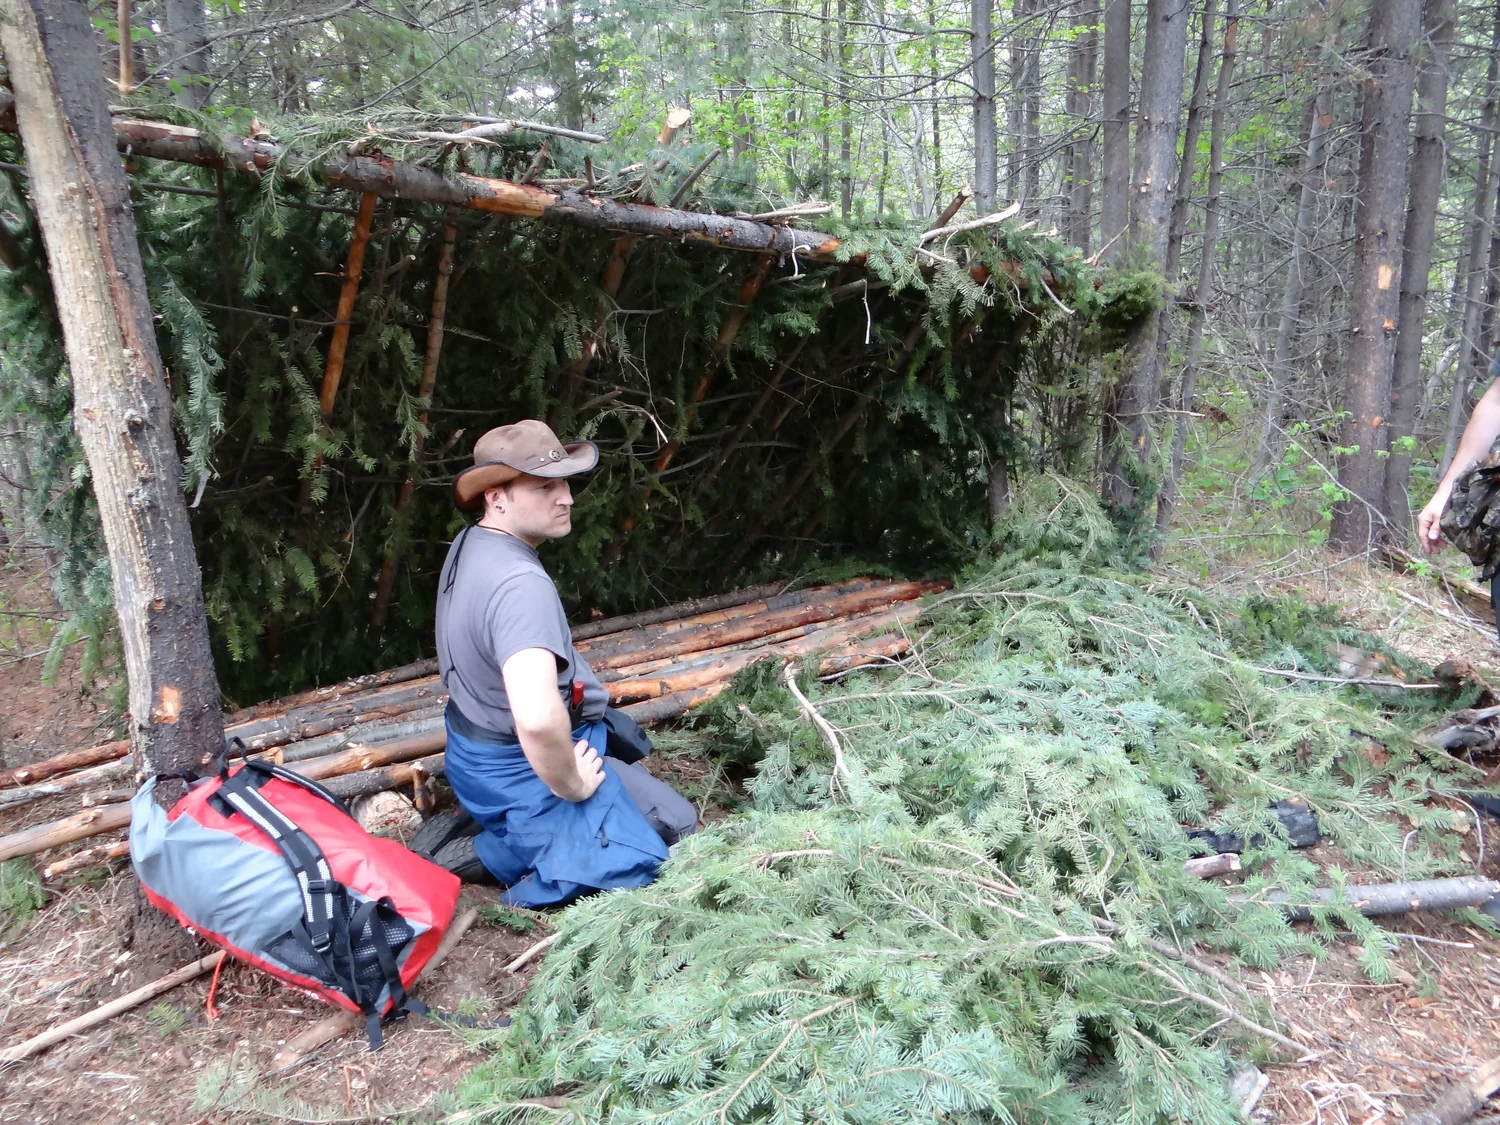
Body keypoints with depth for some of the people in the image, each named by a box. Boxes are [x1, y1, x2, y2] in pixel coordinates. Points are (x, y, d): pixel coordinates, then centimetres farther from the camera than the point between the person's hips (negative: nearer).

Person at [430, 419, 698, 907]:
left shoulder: (470, 544, 1)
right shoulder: (520, 584, -31)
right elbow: (538, 718, -46)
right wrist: (571, 785, -25)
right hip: (521, 770, -10)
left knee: (679, 821, 18)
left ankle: (498, 838, 11)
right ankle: (490, 853, -6)